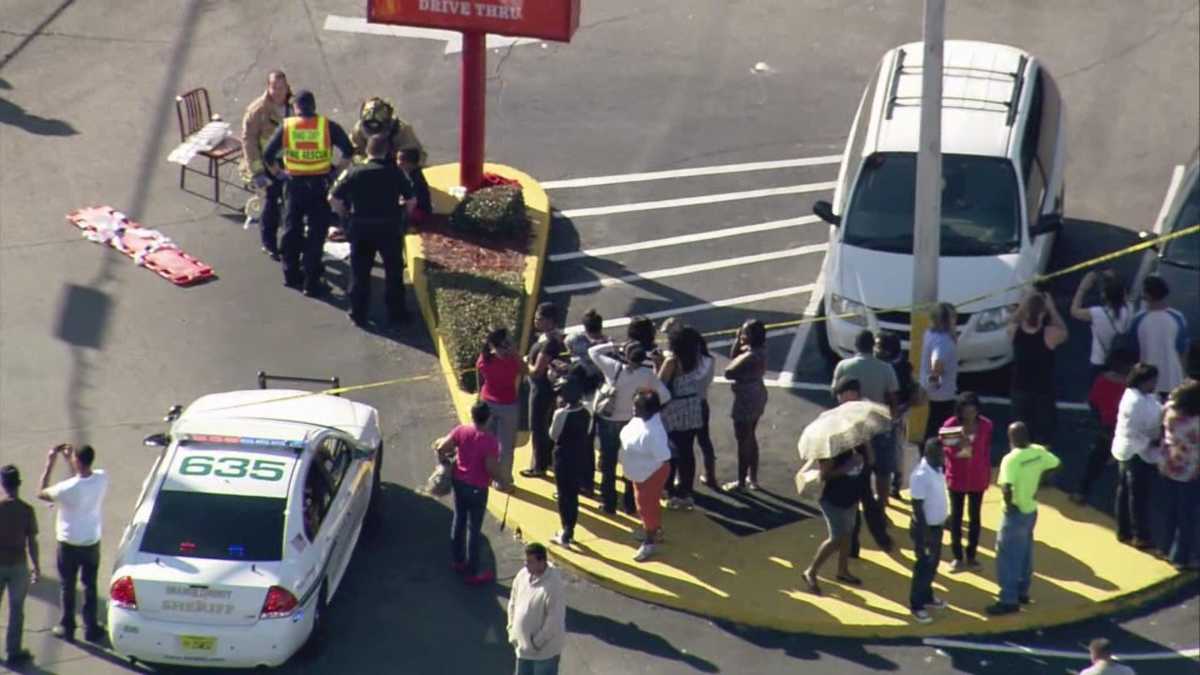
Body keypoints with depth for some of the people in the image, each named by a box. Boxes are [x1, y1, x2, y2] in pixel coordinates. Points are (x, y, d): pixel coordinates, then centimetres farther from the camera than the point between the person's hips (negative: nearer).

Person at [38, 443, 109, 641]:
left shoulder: (67, 489, -30)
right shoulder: (102, 479, -16)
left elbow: (41, 493, -11)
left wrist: (50, 463, -10)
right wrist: (67, 460, 4)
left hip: (69, 545, -4)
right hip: (92, 543, 4)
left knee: (67, 588, 16)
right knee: (90, 587, 19)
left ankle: (67, 628, 28)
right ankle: (91, 629, 26)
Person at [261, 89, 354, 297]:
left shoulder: (286, 127, -2)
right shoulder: (328, 126, -5)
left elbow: (268, 155, -2)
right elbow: (348, 151, -7)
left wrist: (278, 171, 14)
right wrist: (337, 170, 6)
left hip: (294, 184, 2)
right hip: (320, 184, -2)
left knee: (292, 229, 20)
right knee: (316, 233, 4)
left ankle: (291, 274, 30)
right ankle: (311, 282, 3)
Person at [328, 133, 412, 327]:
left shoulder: (354, 172, -4)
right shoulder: (394, 173, -5)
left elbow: (333, 199, -5)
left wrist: (345, 215, 10)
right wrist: (399, 207, 18)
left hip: (360, 227, 1)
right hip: (390, 227, -1)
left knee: (359, 272, 11)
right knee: (393, 271, 12)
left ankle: (358, 314, 13)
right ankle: (396, 314, 15)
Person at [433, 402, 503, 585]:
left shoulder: (460, 431, -11)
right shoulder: (490, 442, -24)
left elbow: (440, 448, -9)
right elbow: (492, 470, -24)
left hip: (459, 482, 5)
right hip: (477, 488, -5)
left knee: (459, 520, 24)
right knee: (474, 529, 5)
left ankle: (457, 561, 38)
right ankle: (472, 573, 15)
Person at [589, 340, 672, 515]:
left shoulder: (613, 367, -20)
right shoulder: (647, 374, -16)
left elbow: (593, 351, -7)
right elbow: (665, 396, -16)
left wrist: (613, 346, -3)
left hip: (608, 421, -1)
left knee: (608, 463, 14)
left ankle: (608, 503, 19)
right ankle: (631, 504, 22)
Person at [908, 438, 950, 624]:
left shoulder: (937, 469, 1)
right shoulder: (921, 475, -27)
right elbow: (917, 507, -25)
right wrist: (925, 534, -23)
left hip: (937, 525, 9)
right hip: (925, 527, -9)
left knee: (933, 565, 21)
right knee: (924, 567, 1)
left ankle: (926, 597, 36)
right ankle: (916, 605, 12)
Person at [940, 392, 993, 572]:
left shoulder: (985, 425, -7)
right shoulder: (950, 426, -14)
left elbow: (987, 451, 2)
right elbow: (945, 451, -7)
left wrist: (988, 475, 5)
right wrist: (957, 448, -28)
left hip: (977, 479, 1)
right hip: (957, 478, -1)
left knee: (975, 517, 11)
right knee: (956, 517, 8)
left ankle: (971, 556, 22)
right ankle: (958, 557, 19)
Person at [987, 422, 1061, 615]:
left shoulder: (1011, 459, -26)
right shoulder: (1039, 452, -4)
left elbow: (1007, 488, -36)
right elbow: (1056, 464, 14)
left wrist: (1009, 505, -18)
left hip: (1016, 513, -8)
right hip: (1031, 510, 8)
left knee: (1007, 556, 1)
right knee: (1025, 554, 21)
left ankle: (1009, 601, 3)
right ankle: (1022, 592, 33)